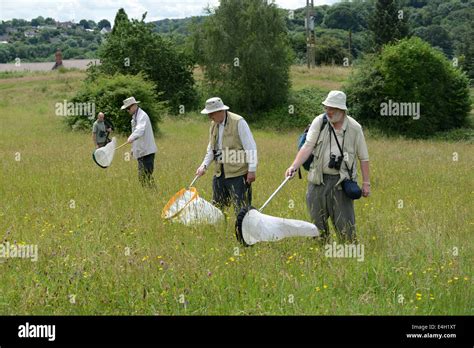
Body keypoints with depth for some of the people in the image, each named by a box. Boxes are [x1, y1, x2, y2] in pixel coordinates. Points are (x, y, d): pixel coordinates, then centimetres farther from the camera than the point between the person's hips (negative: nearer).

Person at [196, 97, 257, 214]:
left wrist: (252, 170, -15)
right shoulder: (214, 124, 11)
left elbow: (250, 147, -12)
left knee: (241, 209, -6)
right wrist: (204, 165, 6)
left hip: (237, 174, -7)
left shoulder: (238, 122, -11)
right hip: (219, 174, 7)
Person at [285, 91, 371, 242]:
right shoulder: (319, 122, -4)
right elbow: (308, 146, -12)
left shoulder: (354, 128, -5)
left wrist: (366, 183, -1)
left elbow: (363, 158, 1)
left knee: (344, 221, -2)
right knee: (317, 218, 10)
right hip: (319, 178, 2)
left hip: (342, 180, -2)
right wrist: (294, 166, -25)